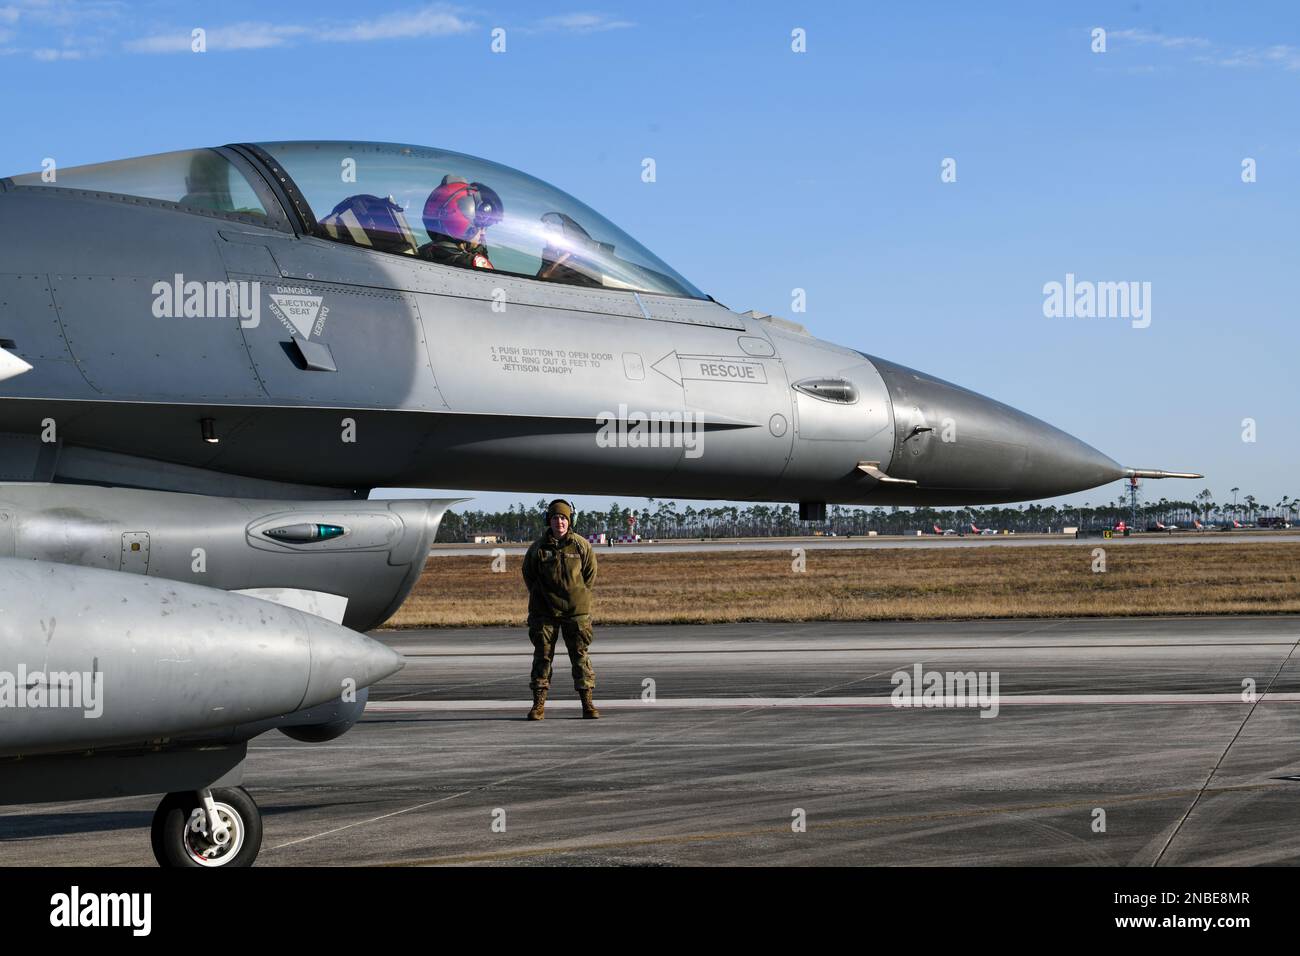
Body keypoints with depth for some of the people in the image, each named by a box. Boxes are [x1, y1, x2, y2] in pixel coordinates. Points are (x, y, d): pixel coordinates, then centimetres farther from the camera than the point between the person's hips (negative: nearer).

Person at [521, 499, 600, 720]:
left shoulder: (582, 546, -2)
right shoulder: (538, 548, -2)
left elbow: (590, 573, 10)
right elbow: (528, 574, 11)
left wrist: (578, 596, 6)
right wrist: (541, 597, 9)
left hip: (576, 610, 0)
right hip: (545, 612, 0)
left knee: (580, 655, 1)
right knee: (542, 655, 1)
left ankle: (587, 703, 6)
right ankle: (538, 704, 5)